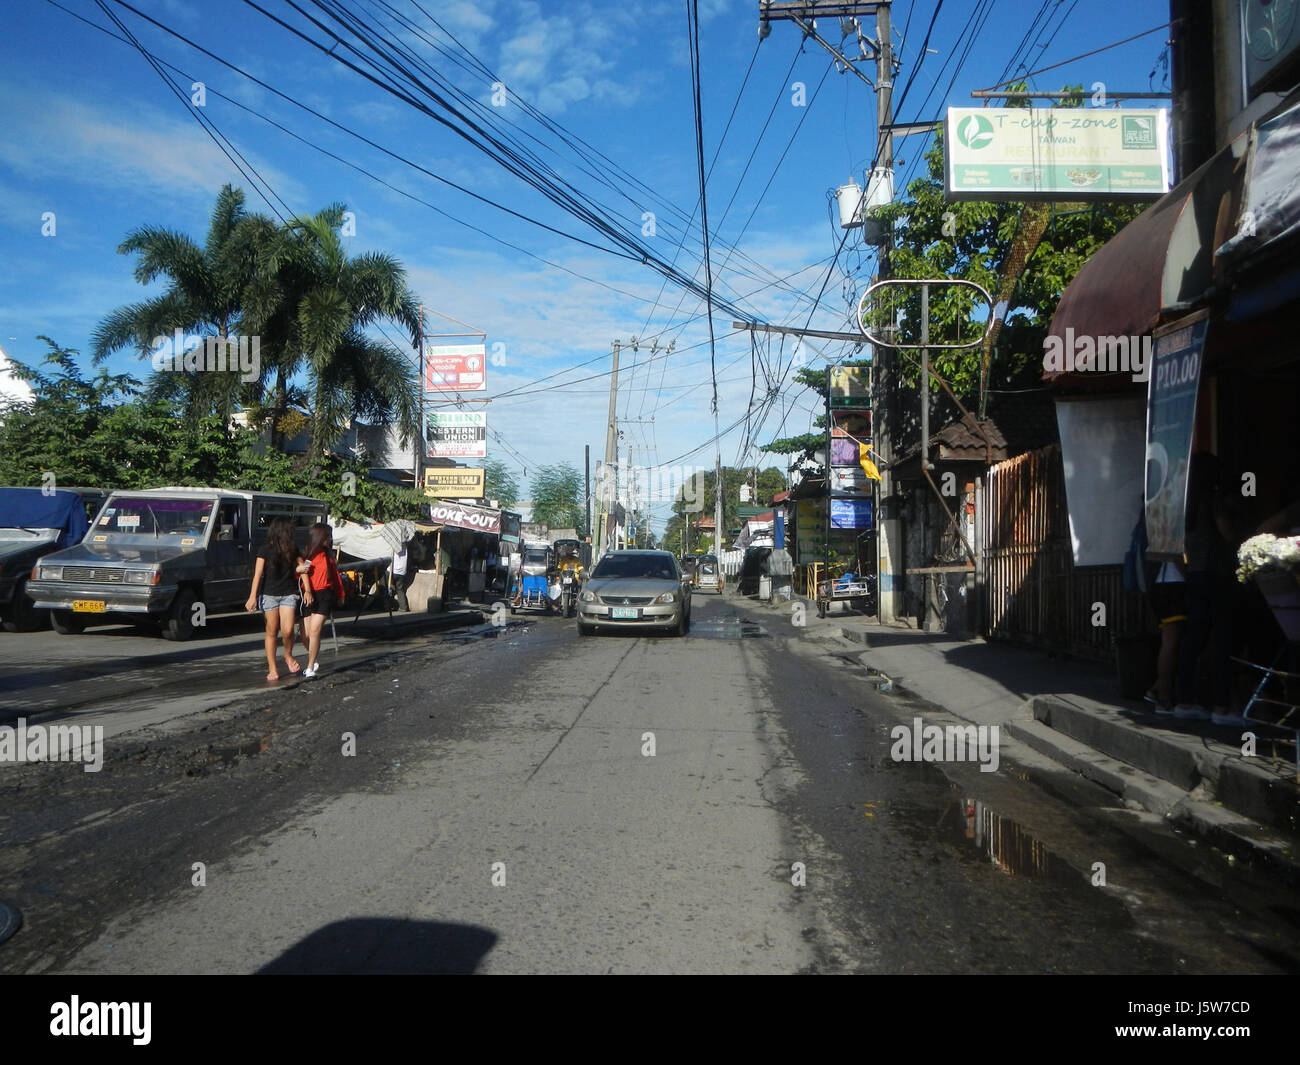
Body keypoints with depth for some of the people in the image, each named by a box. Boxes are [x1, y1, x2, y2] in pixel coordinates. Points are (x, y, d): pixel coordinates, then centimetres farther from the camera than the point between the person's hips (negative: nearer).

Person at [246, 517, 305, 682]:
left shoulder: (293, 549, 6)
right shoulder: (266, 549, -2)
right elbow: (258, 574, -4)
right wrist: (253, 597, -10)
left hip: (289, 594, 2)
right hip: (270, 595, -1)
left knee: (287, 630, -13)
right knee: (271, 632, 3)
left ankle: (288, 656, 14)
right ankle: (272, 669, 10)